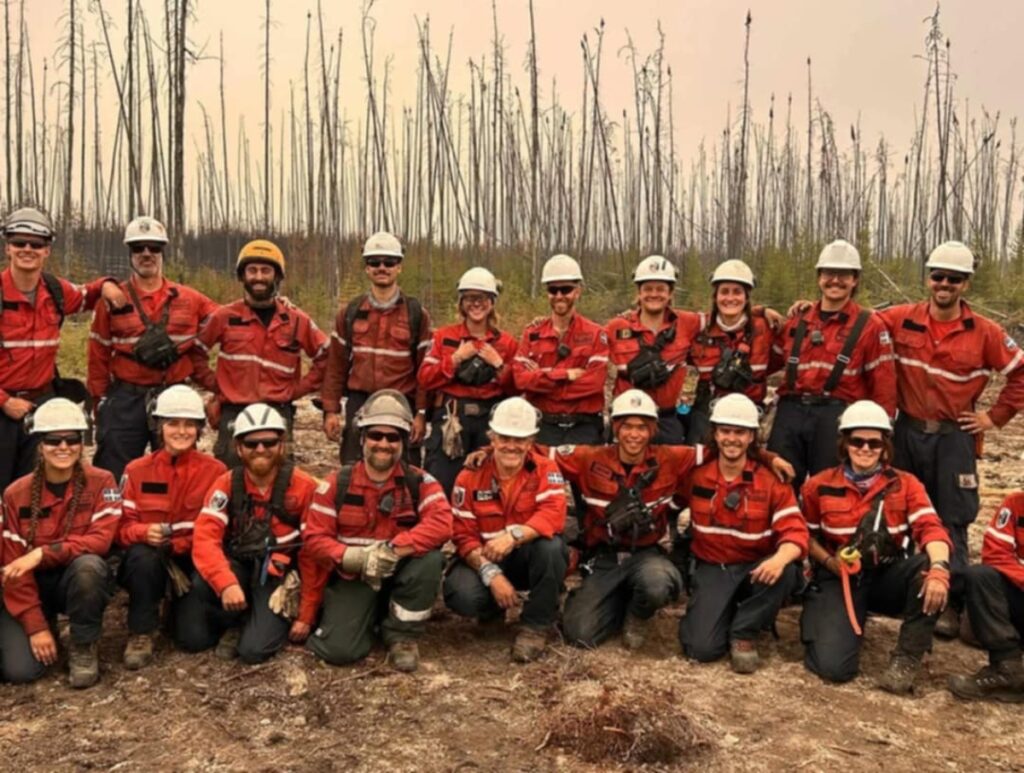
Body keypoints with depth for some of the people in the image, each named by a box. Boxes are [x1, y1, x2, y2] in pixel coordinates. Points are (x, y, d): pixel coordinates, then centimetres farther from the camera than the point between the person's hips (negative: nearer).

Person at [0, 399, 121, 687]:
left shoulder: (100, 482, -10)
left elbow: (101, 539, -21)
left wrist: (42, 554, -32)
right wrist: (36, 625, -15)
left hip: (79, 578, -1)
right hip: (35, 585, 1)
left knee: (89, 565, -37)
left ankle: (84, 647, -12)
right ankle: (48, 626, 17)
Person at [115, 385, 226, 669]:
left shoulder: (215, 471, -3)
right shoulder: (137, 470, 0)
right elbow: (122, 525, -3)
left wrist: (177, 544, -21)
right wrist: (144, 532, -26)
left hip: (196, 560, 0)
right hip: (149, 559, 0)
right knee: (141, 556, -36)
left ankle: (183, 607, 18)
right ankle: (141, 634, -16)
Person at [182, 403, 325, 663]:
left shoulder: (305, 487, -11)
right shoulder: (226, 484, -4)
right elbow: (205, 539, -16)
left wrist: (306, 615, -7)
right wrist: (226, 583, -35)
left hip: (279, 575, -2)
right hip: (237, 566, 2)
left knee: (254, 649, -21)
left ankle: (274, 619, 12)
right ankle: (235, 623, 8)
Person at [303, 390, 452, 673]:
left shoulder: (419, 482, -7)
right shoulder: (337, 484, -4)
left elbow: (441, 523, -23)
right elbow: (314, 539, -6)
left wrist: (393, 551, -34)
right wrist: (355, 557, -25)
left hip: (400, 573, 0)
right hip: (353, 577, 0)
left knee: (430, 559, -32)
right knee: (338, 649, -20)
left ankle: (402, 635, -7)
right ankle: (372, 616, 18)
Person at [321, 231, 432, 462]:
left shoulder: (416, 314, 3)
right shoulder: (350, 312, 7)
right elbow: (336, 365, 8)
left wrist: (422, 413, -6)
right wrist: (331, 410, 2)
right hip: (358, 406, 2)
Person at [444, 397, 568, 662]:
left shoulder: (545, 469, -10)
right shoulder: (470, 476, -9)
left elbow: (554, 515, -27)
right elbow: (464, 534, -11)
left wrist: (514, 535, -44)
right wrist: (492, 573, -27)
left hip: (531, 557, 0)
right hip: (485, 559, 1)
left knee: (551, 545, -35)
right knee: (461, 595, -30)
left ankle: (536, 625, -12)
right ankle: (493, 610, 10)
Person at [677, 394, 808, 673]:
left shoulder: (772, 480, -8)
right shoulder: (696, 474, -3)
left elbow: (794, 530, -18)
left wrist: (780, 558, -39)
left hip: (755, 568, 0)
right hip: (712, 569, 0)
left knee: (786, 573, -36)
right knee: (702, 647, -22)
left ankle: (744, 632, -9)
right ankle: (714, 612, 16)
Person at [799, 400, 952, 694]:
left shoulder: (905, 484, 1)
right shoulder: (819, 485, 0)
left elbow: (930, 527, -15)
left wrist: (939, 567, -36)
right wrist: (829, 561, -12)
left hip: (888, 577, 2)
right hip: (839, 579, -1)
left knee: (928, 566, -34)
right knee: (834, 666, -23)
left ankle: (906, 657, -17)